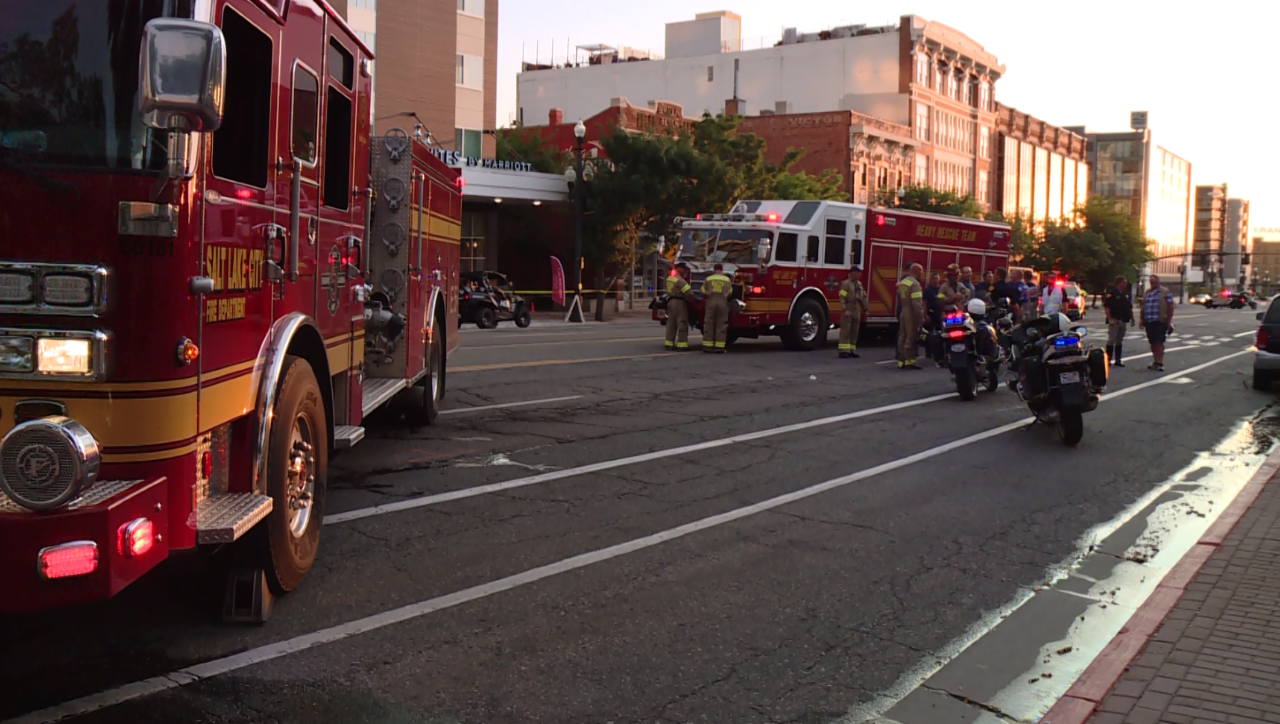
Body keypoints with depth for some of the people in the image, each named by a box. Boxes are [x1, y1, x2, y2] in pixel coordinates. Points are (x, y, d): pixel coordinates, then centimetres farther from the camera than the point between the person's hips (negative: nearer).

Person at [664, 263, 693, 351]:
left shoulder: (670, 278, 14)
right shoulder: (679, 280, -17)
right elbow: (688, 291, -21)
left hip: (670, 301, 10)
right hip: (679, 302, -10)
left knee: (671, 324, 11)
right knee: (682, 324, -7)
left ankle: (669, 344, 13)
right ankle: (681, 345, -9)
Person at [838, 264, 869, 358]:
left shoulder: (859, 284, 14)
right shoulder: (846, 284, -8)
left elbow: (863, 297, 21)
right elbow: (842, 298, -15)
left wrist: (865, 308, 16)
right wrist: (845, 310, -22)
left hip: (856, 311, 7)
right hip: (848, 311, -7)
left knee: (854, 331, 9)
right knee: (845, 330, -8)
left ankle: (852, 350, 15)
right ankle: (844, 350, -8)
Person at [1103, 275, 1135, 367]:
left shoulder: (1126, 294, 14)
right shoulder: (1111, 293, -9)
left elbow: (1130, 307, 20)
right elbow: (1106, 306, -14)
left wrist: (1132, 319, 14)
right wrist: (1110, 319, -20)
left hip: (1123, 320, 7)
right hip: (1114, 320, -7)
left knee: (1119, 341, 10)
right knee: (1111, 340, -5)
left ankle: (1118, 360, 15)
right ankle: (1108, 360, -1)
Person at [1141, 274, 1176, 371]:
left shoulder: (1165, 292, 0)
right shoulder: (1147, 292, 17)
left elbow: (1170, 307, -3)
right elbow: (1143, 306, 19)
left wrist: (1169, 321, -9)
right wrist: (1142, 319, 13)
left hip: (1160, 322, -5)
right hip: (1148, 322, 5)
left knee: (1159, 342, -9)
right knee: (1153, 343, 9)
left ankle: (1160, 363, -9)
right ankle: (1155, 362, 17)